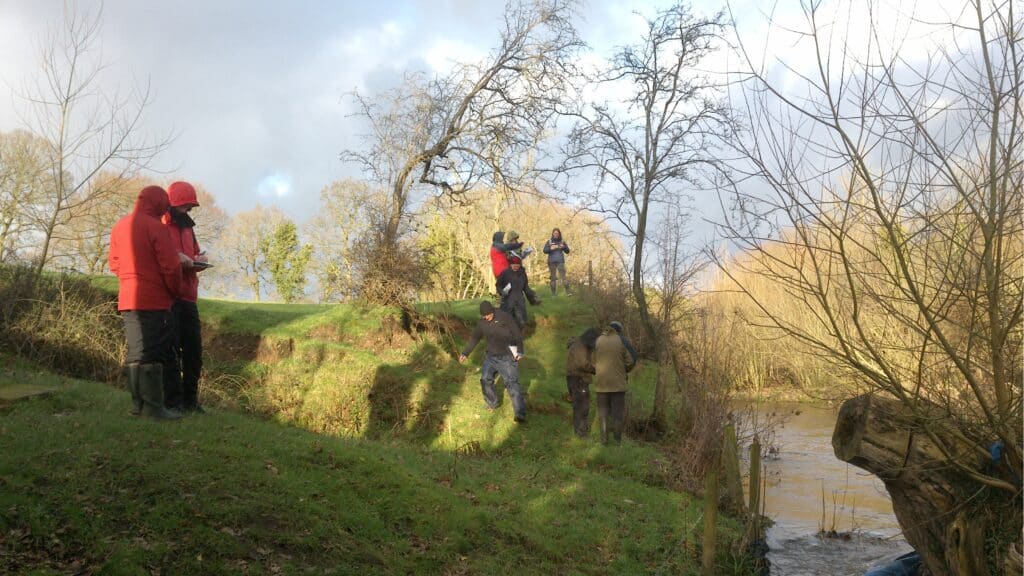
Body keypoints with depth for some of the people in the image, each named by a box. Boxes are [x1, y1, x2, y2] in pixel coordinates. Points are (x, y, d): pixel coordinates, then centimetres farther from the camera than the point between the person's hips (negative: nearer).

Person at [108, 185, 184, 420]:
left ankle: (138, 404, 17)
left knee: (135, 353, 12)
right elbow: (171, 267, -14)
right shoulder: (156, 227, -12)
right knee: (152, 355, -6)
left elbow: (113, 263, 18)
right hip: (154, 301, -7)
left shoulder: (119, 226, 11)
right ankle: (154, 407, -6)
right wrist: (174, 292, 2)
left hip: (127, 300, 7)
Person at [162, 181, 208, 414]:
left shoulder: (187, 228, 22)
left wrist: (199, 260, 5)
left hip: (188, 298, 7)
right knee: (171, 349, -6)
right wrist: (176, 259, -21)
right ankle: (173, 401, -2)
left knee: (193, 349, 7)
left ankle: (190, 399, 15)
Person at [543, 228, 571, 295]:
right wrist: (550, 248, -19)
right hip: (552, 262, 1)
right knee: (553, 278, 0)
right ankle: (553, 293, 4)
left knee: (563, 276, -13)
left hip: (560, 262, -1)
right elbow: (545, 251, 0)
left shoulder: (562, 242, 9)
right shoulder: (549, 242, 8)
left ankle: (567, 291, -18)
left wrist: (564, 247, -12)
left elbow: (567, 251, 8)